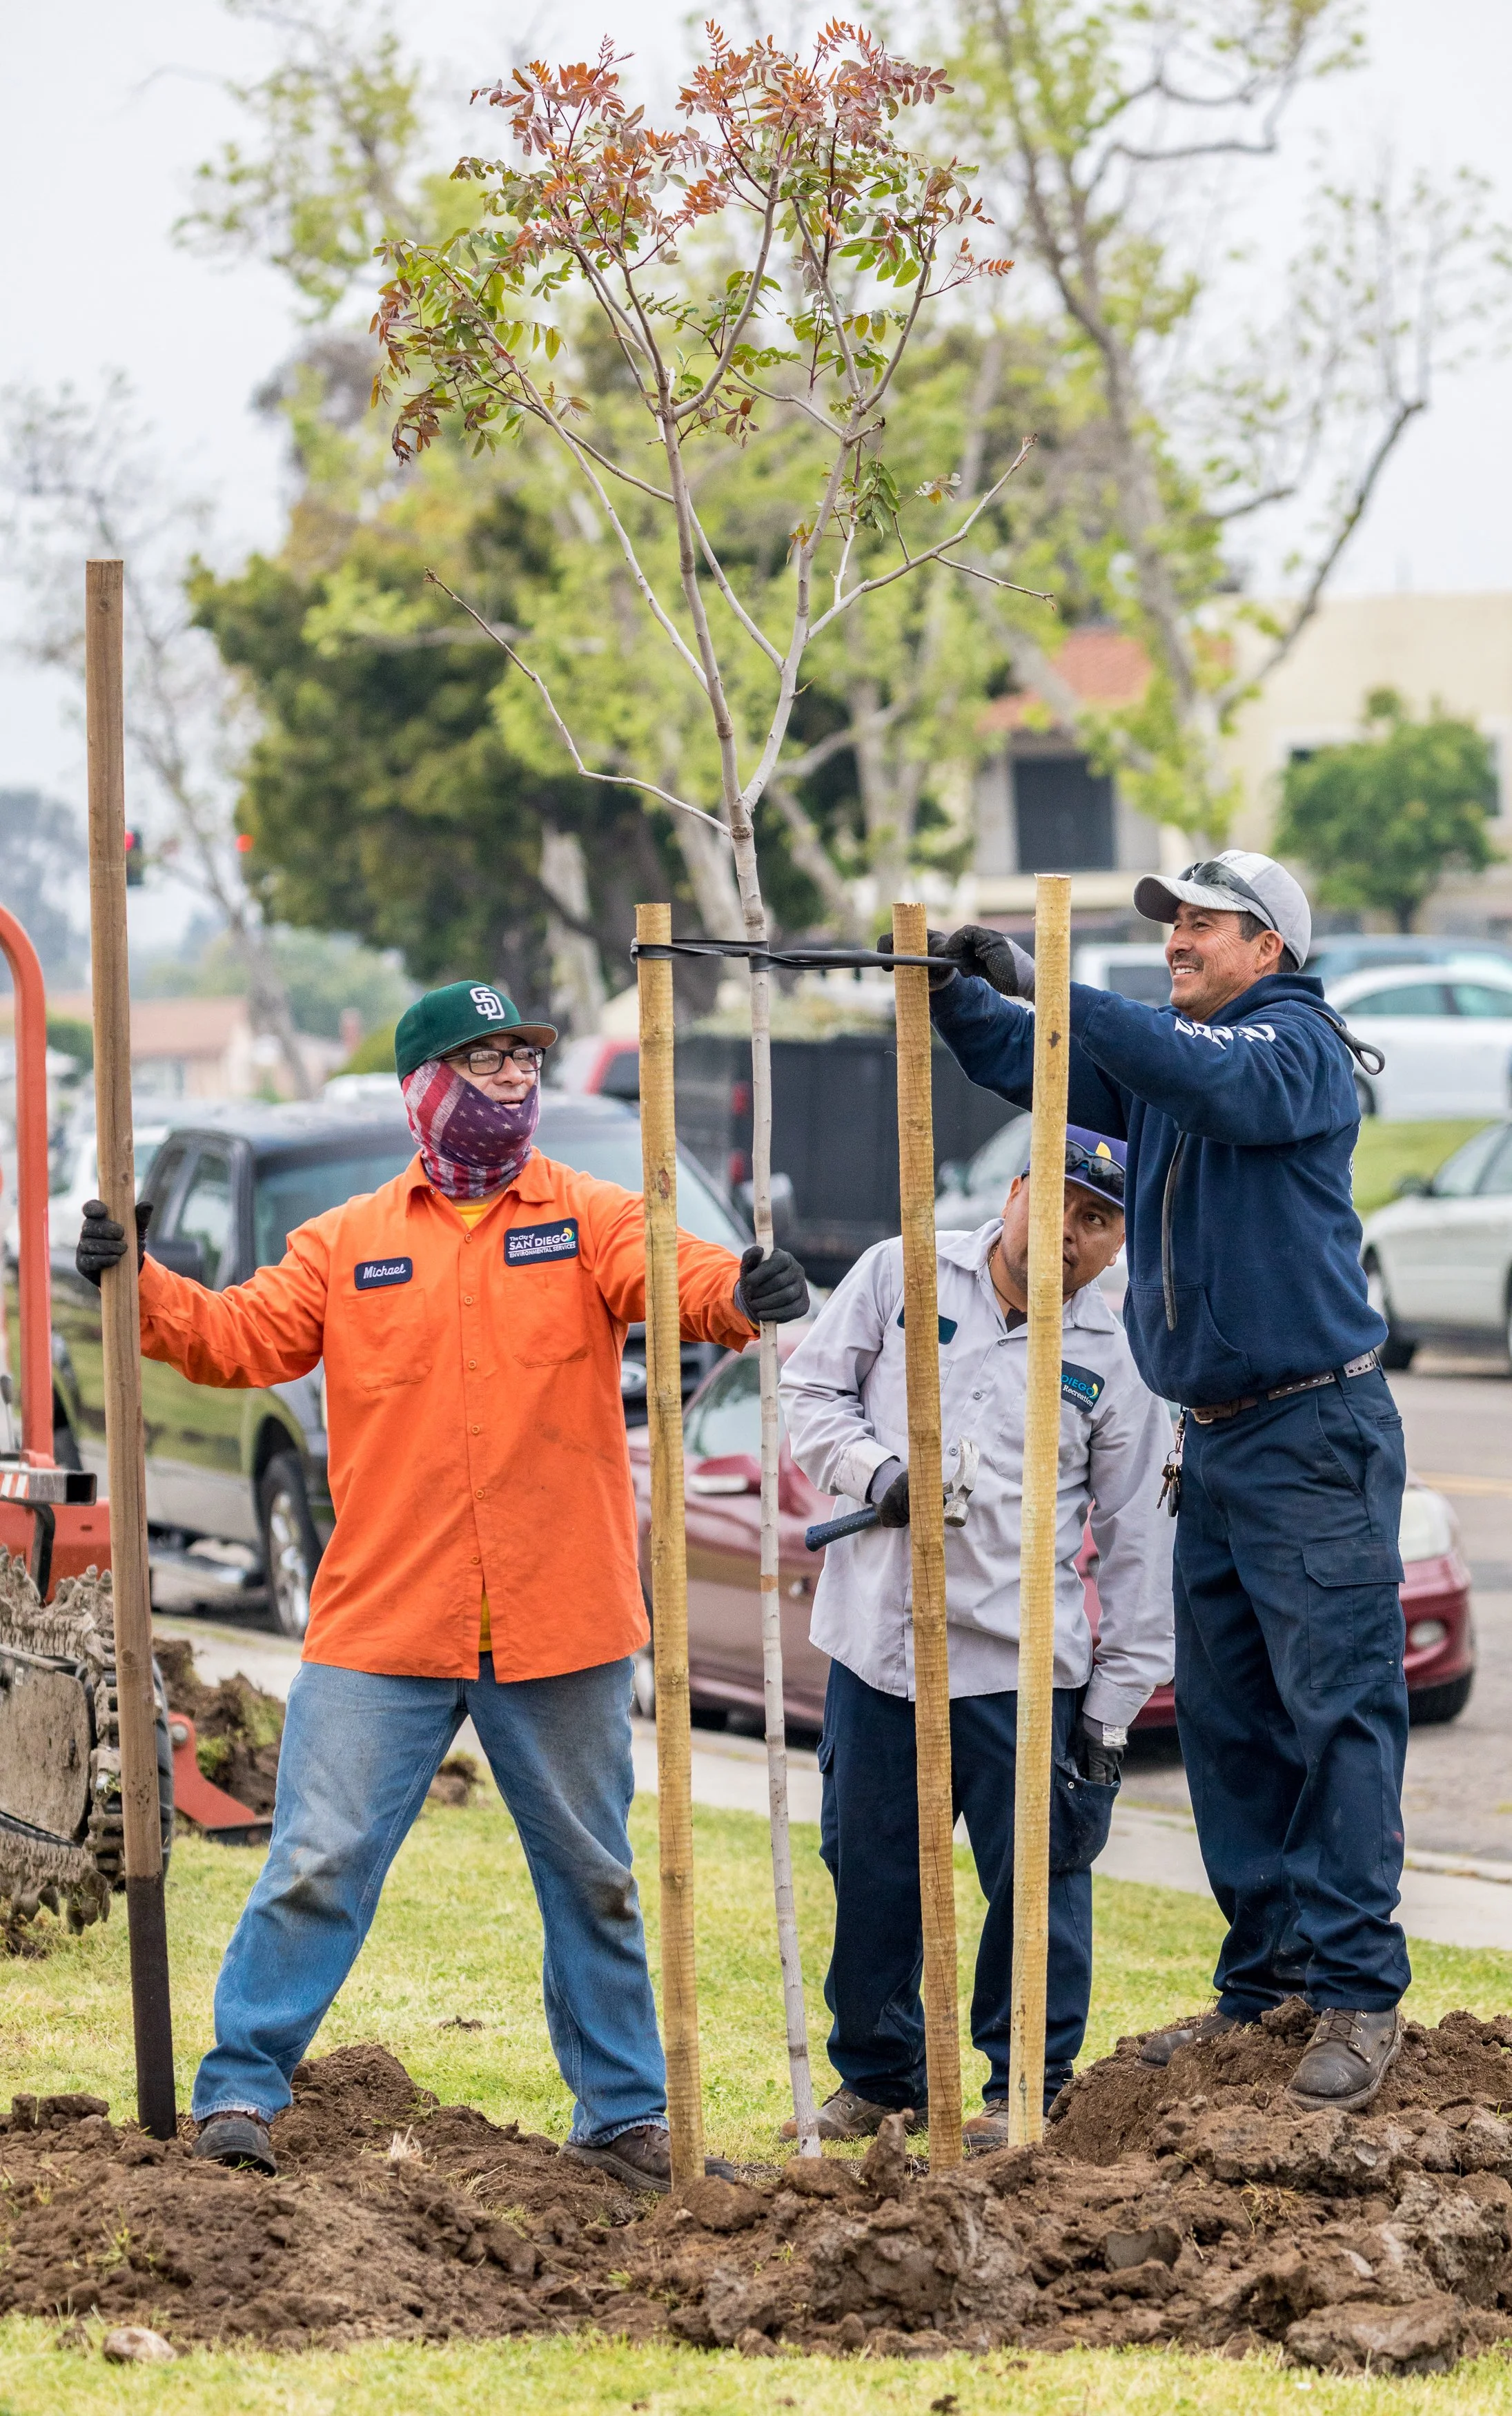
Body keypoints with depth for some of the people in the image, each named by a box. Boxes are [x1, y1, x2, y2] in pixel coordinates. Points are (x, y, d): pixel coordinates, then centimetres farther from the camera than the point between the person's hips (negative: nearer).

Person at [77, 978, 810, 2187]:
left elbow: (670, 1273, -14)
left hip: (558, 1631, 0)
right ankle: (240, 2091, 2)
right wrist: (142, 1287, -16)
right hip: (384, 1632, 0)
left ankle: (626, 2113, 23)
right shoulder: (348, 1243, 8)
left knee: (592, 1876, 12)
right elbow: (246, 1336, 1)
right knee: (321, 1861, -5)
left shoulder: (593, 1220, 4)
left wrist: (737, 1294, -37)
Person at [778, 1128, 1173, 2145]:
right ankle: (876, 2074, 24)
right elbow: (810, 1391, 8)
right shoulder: (900, 1275, 4)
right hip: (878, 1641, 1)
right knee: (869, 1869, 8)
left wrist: (1113, 1708, 1)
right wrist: (879, 1474, -12)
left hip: (1023, 1661, -1)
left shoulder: (1116, 1357, 3)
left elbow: (1139, 1546, 5)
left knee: (1037, 1871, -1)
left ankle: (1028, 2086, 13)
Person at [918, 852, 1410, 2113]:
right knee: (1227, 1722, 9)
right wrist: (957, 997, -15)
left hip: (1315, 1436, -9)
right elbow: (1034, 1063, 6)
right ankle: (1262, 1985, 15)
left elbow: (1206, 1077, -30)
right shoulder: (1172, 1049, 15)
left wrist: (1044, 983, -33)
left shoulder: (1296, 1045, -9)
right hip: (1216, 1438, 9)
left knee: (1338, 1709, -9)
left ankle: (1359, 1994, -10)